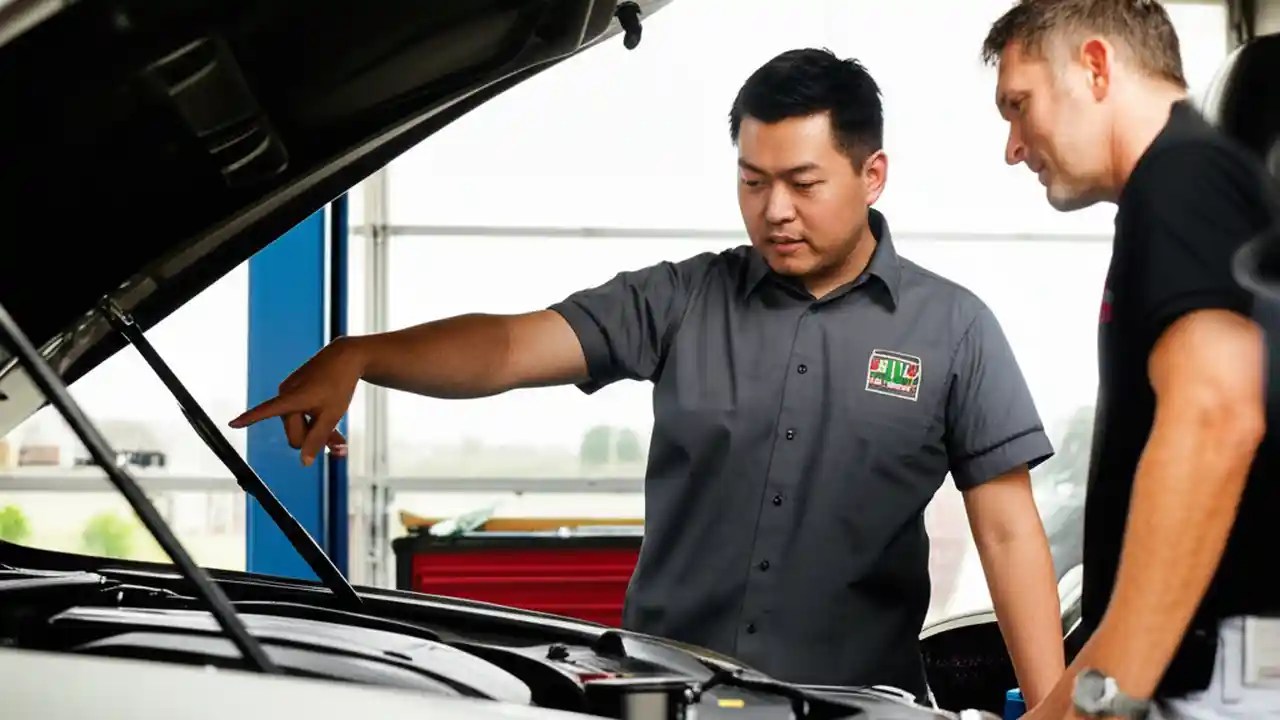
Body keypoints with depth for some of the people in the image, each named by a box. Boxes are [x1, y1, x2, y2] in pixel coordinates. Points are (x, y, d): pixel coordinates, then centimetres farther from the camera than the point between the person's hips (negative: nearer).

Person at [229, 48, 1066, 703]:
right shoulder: (680, 302, 2)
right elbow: (511, 346, -9)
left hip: (851, 704, -1)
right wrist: (355, 356, -26)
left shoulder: (953, 330, 0)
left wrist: (1051, 707, -9)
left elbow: (1010, 531, -2)